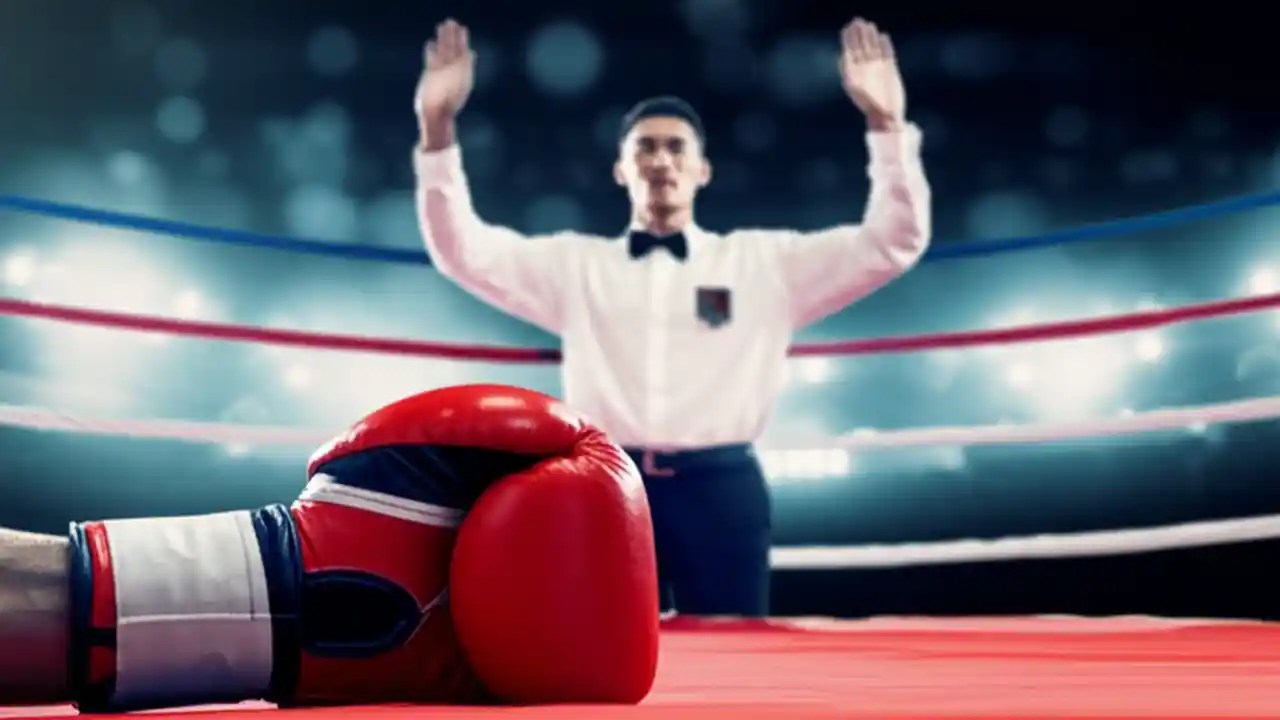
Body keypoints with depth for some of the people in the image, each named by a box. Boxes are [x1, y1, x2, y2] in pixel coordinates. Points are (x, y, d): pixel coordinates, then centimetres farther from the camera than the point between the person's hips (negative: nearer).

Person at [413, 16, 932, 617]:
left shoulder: (764, 261, 13)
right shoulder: (575, 264, 16)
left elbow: (892, 243, 7)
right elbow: (462, 249, 9)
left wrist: (887, 128, -7)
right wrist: (437, 131, -4)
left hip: (722, 490, -1)